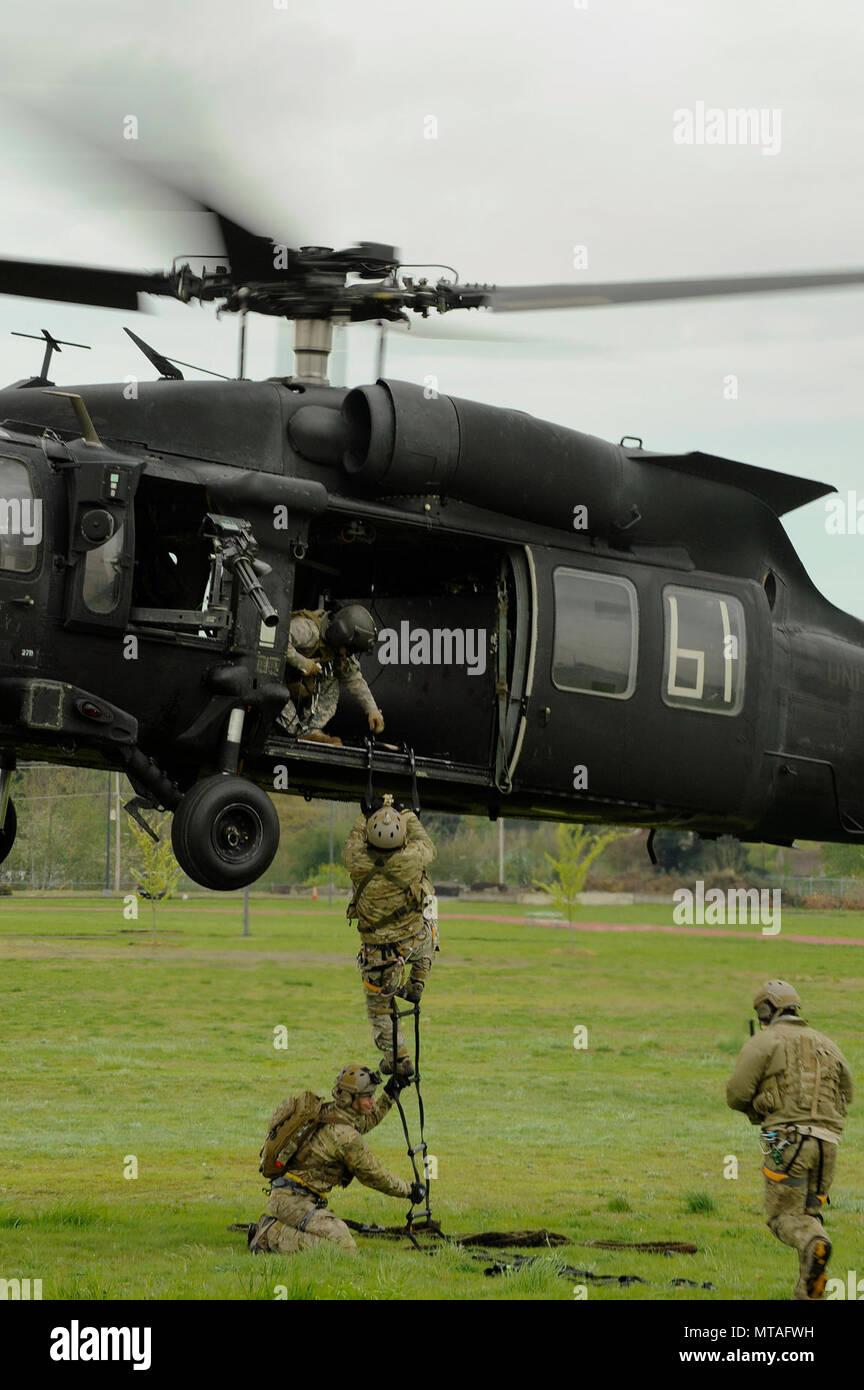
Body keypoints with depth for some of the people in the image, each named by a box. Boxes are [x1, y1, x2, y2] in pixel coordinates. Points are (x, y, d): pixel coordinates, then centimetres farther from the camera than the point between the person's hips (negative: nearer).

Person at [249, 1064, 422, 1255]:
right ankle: (272, 1236, -12)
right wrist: (409, 1190, 3)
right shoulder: (343, 1134, -18)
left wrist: (388, 1096, 30)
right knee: (344, 1246, -23)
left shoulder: (327, 1112, 10)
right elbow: (373, 1175, -9)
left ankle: (272, 1226, 14)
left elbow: (365, 1122, 34)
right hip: (293, 1200, -10)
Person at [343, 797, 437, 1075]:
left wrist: (362, 818, 18)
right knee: (429, 929, 37)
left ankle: (398, 1059, 19)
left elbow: (350, 847, 5)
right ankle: (417, 984, 33)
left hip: (378, 952, -1)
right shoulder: (410, 860, -23)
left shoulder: (358, 863, -22)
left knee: (379, 1008, 18)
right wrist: (408, 817, 15)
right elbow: (428, 848, 3)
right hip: (413, 942, 1)